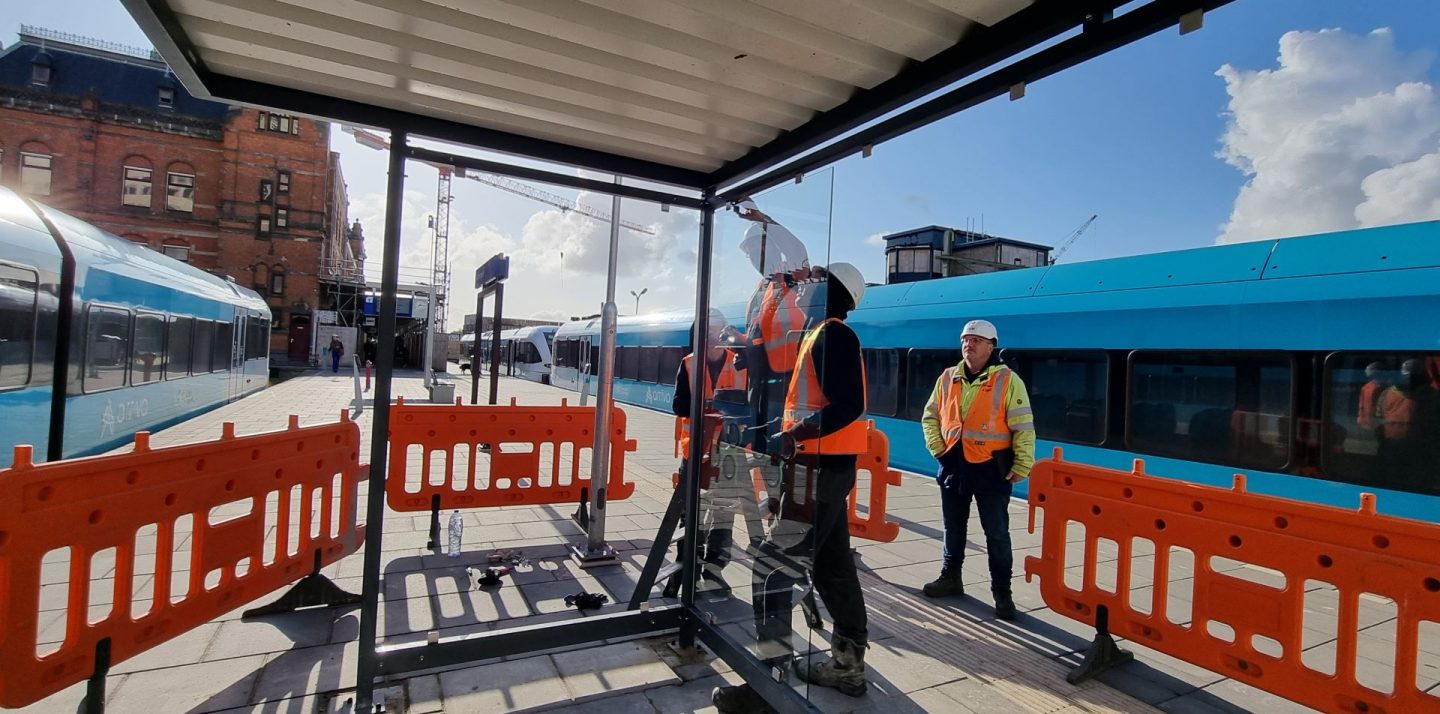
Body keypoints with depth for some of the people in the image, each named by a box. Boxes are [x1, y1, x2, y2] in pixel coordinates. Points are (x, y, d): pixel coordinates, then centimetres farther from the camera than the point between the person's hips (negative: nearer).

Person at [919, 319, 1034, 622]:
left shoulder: (1007, 380, -9)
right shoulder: (948, 378, 5)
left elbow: (1024, 427, -10)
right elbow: (930, 416, 13)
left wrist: (1021, 467, -13)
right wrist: (937, 449, 3)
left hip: (991, 469, -4)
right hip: (953, 465, 5)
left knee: (997, 534, 5)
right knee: (953, 527, 17)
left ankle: (1002, 592, 19)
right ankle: (950, 578, 33)